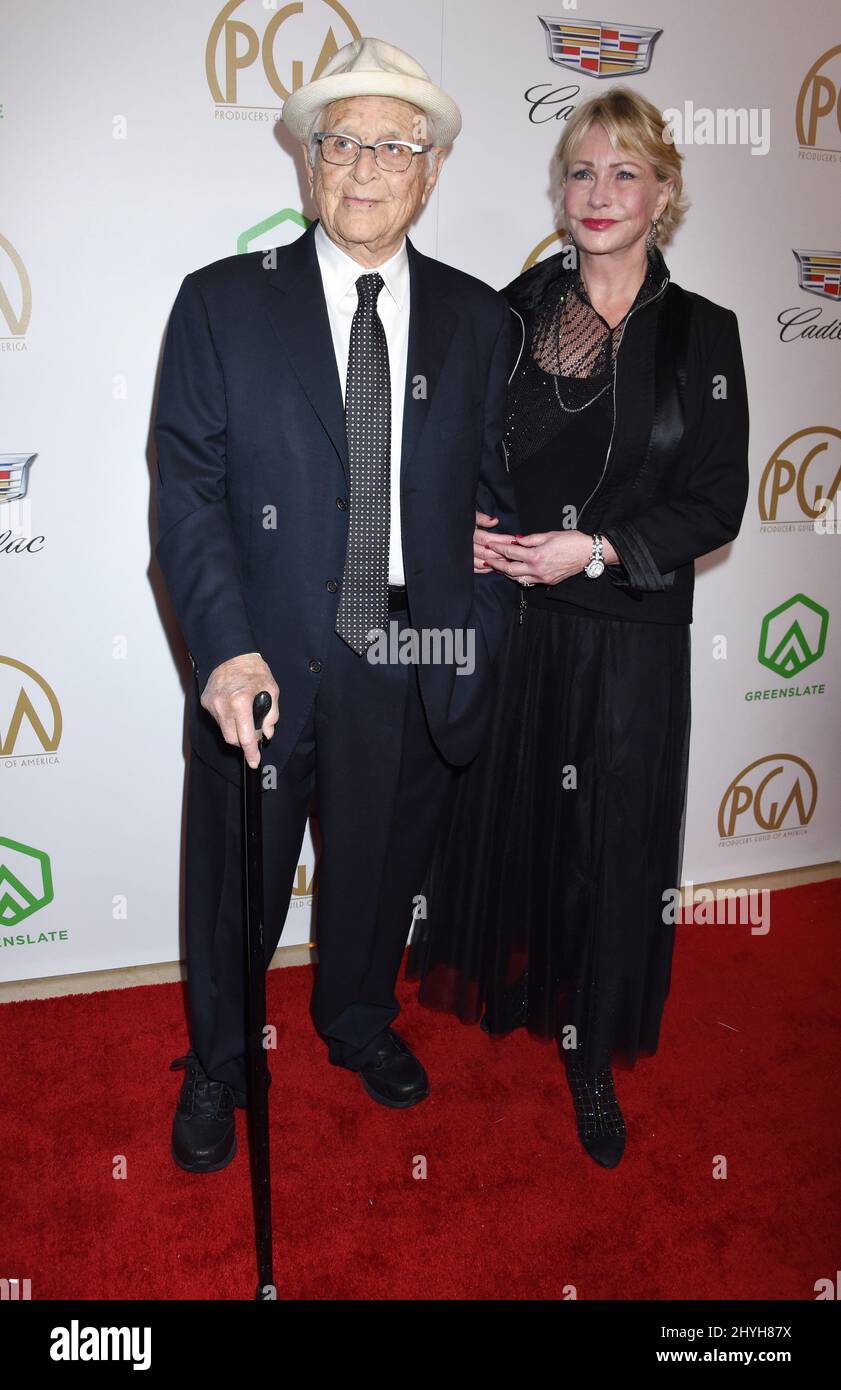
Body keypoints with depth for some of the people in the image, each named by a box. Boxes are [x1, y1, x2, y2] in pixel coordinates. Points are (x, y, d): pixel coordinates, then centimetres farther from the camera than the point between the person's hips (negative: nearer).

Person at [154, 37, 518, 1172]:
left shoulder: (477, 317, 4)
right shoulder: (222, 303, -3)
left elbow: (491, 485, 7)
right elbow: (188, 493, -9)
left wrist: (486, 638, -2)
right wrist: (226, 650, -21)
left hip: (416, 672, 2)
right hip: (266, 665, -1)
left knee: (379, 871, 21)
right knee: (235, 887, 16)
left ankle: (361, 1023, 51)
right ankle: (218, 1066, 44)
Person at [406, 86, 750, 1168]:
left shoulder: (702, 333, -2)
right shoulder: (513, 311, 3)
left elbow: (718, 504, -4)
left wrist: (599, 548, -16)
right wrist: (463, 526, -12)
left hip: (631, 633, -1)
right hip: (510, 619, 2)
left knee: (613, 839, 7)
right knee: (499, 809, 13)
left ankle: (592, 1057, 28)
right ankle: (497, 988, 41)